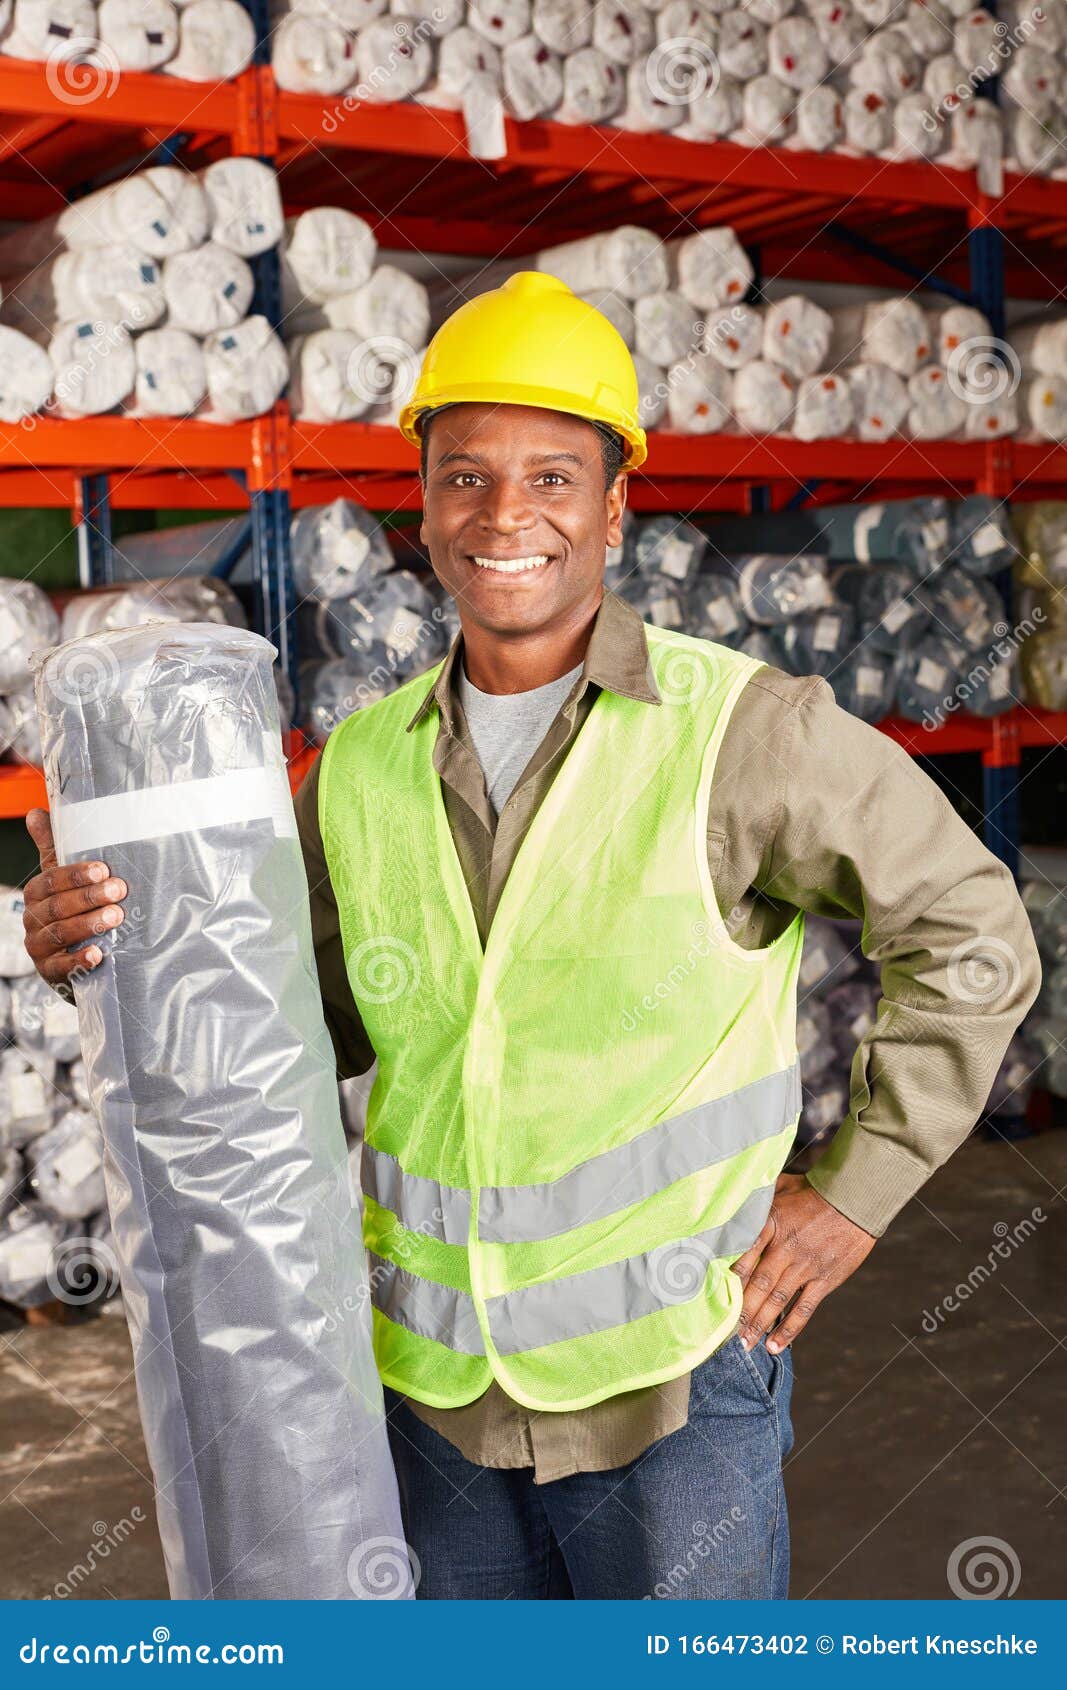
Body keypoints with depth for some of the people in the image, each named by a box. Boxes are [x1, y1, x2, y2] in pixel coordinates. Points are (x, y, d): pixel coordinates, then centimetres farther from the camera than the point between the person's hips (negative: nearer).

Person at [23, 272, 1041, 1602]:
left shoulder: (742, 731, -13)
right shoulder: (365, 767, 0)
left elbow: (971, 940, -4)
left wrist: (858, 1188, -6)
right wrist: (115, 951, -7)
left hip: (671, 1387, -4)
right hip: (434, 1382, 4)